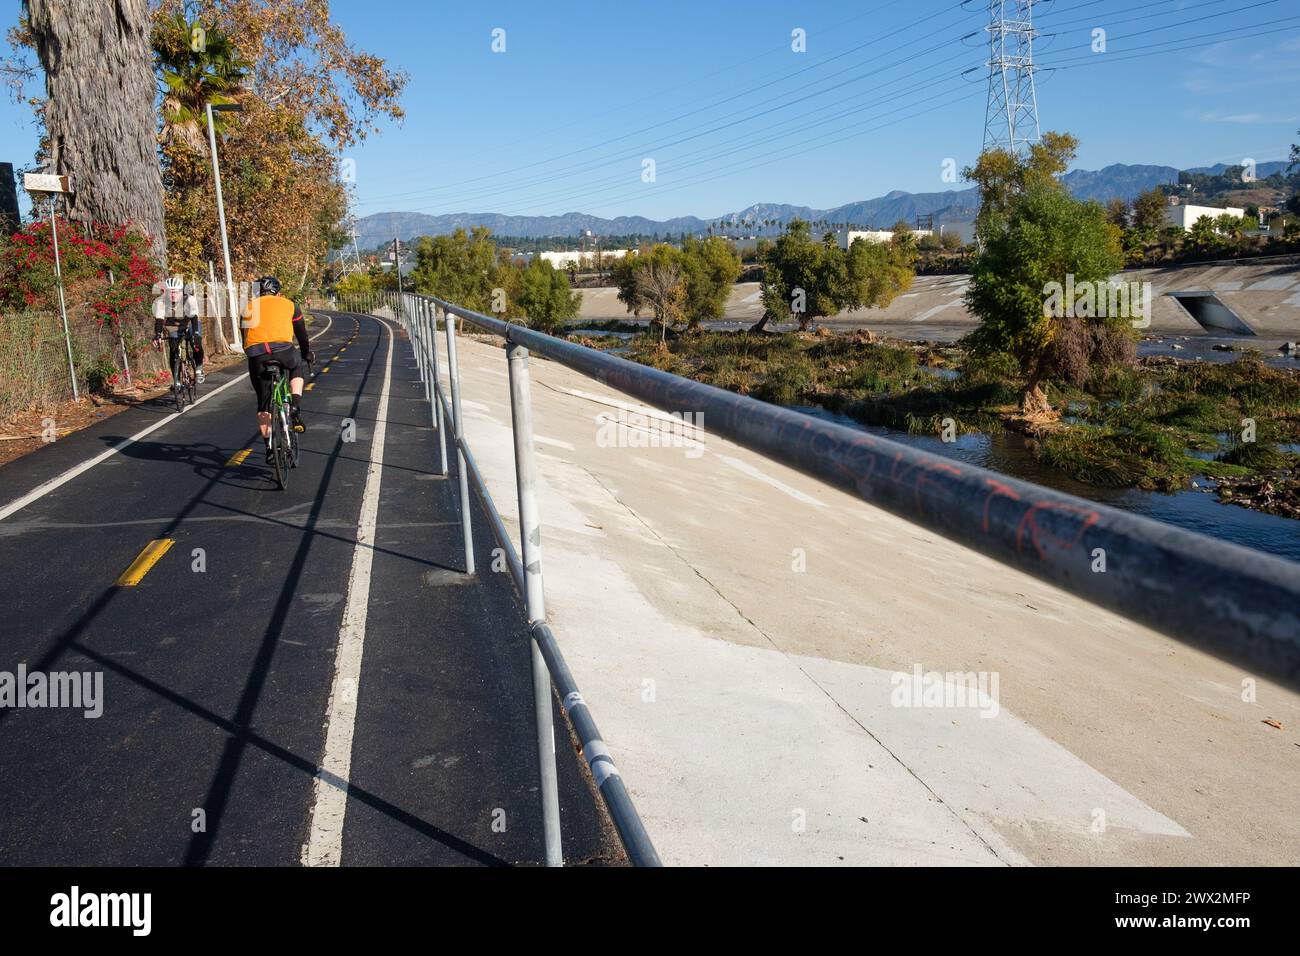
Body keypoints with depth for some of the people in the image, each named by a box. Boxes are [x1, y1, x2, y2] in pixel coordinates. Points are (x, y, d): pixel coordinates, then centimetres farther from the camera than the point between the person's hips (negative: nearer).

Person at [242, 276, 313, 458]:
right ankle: (296, 409, 10)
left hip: (256, 354, 2)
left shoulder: (249, 307, 26)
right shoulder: (288, 304, 22)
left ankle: (268, 446, 13)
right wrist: (307, 354, 44)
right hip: (282, 349, -1)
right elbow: (301, 333, 30)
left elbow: (245, 337, 29)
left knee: (263, 403, 15)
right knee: (296, 370, 33)